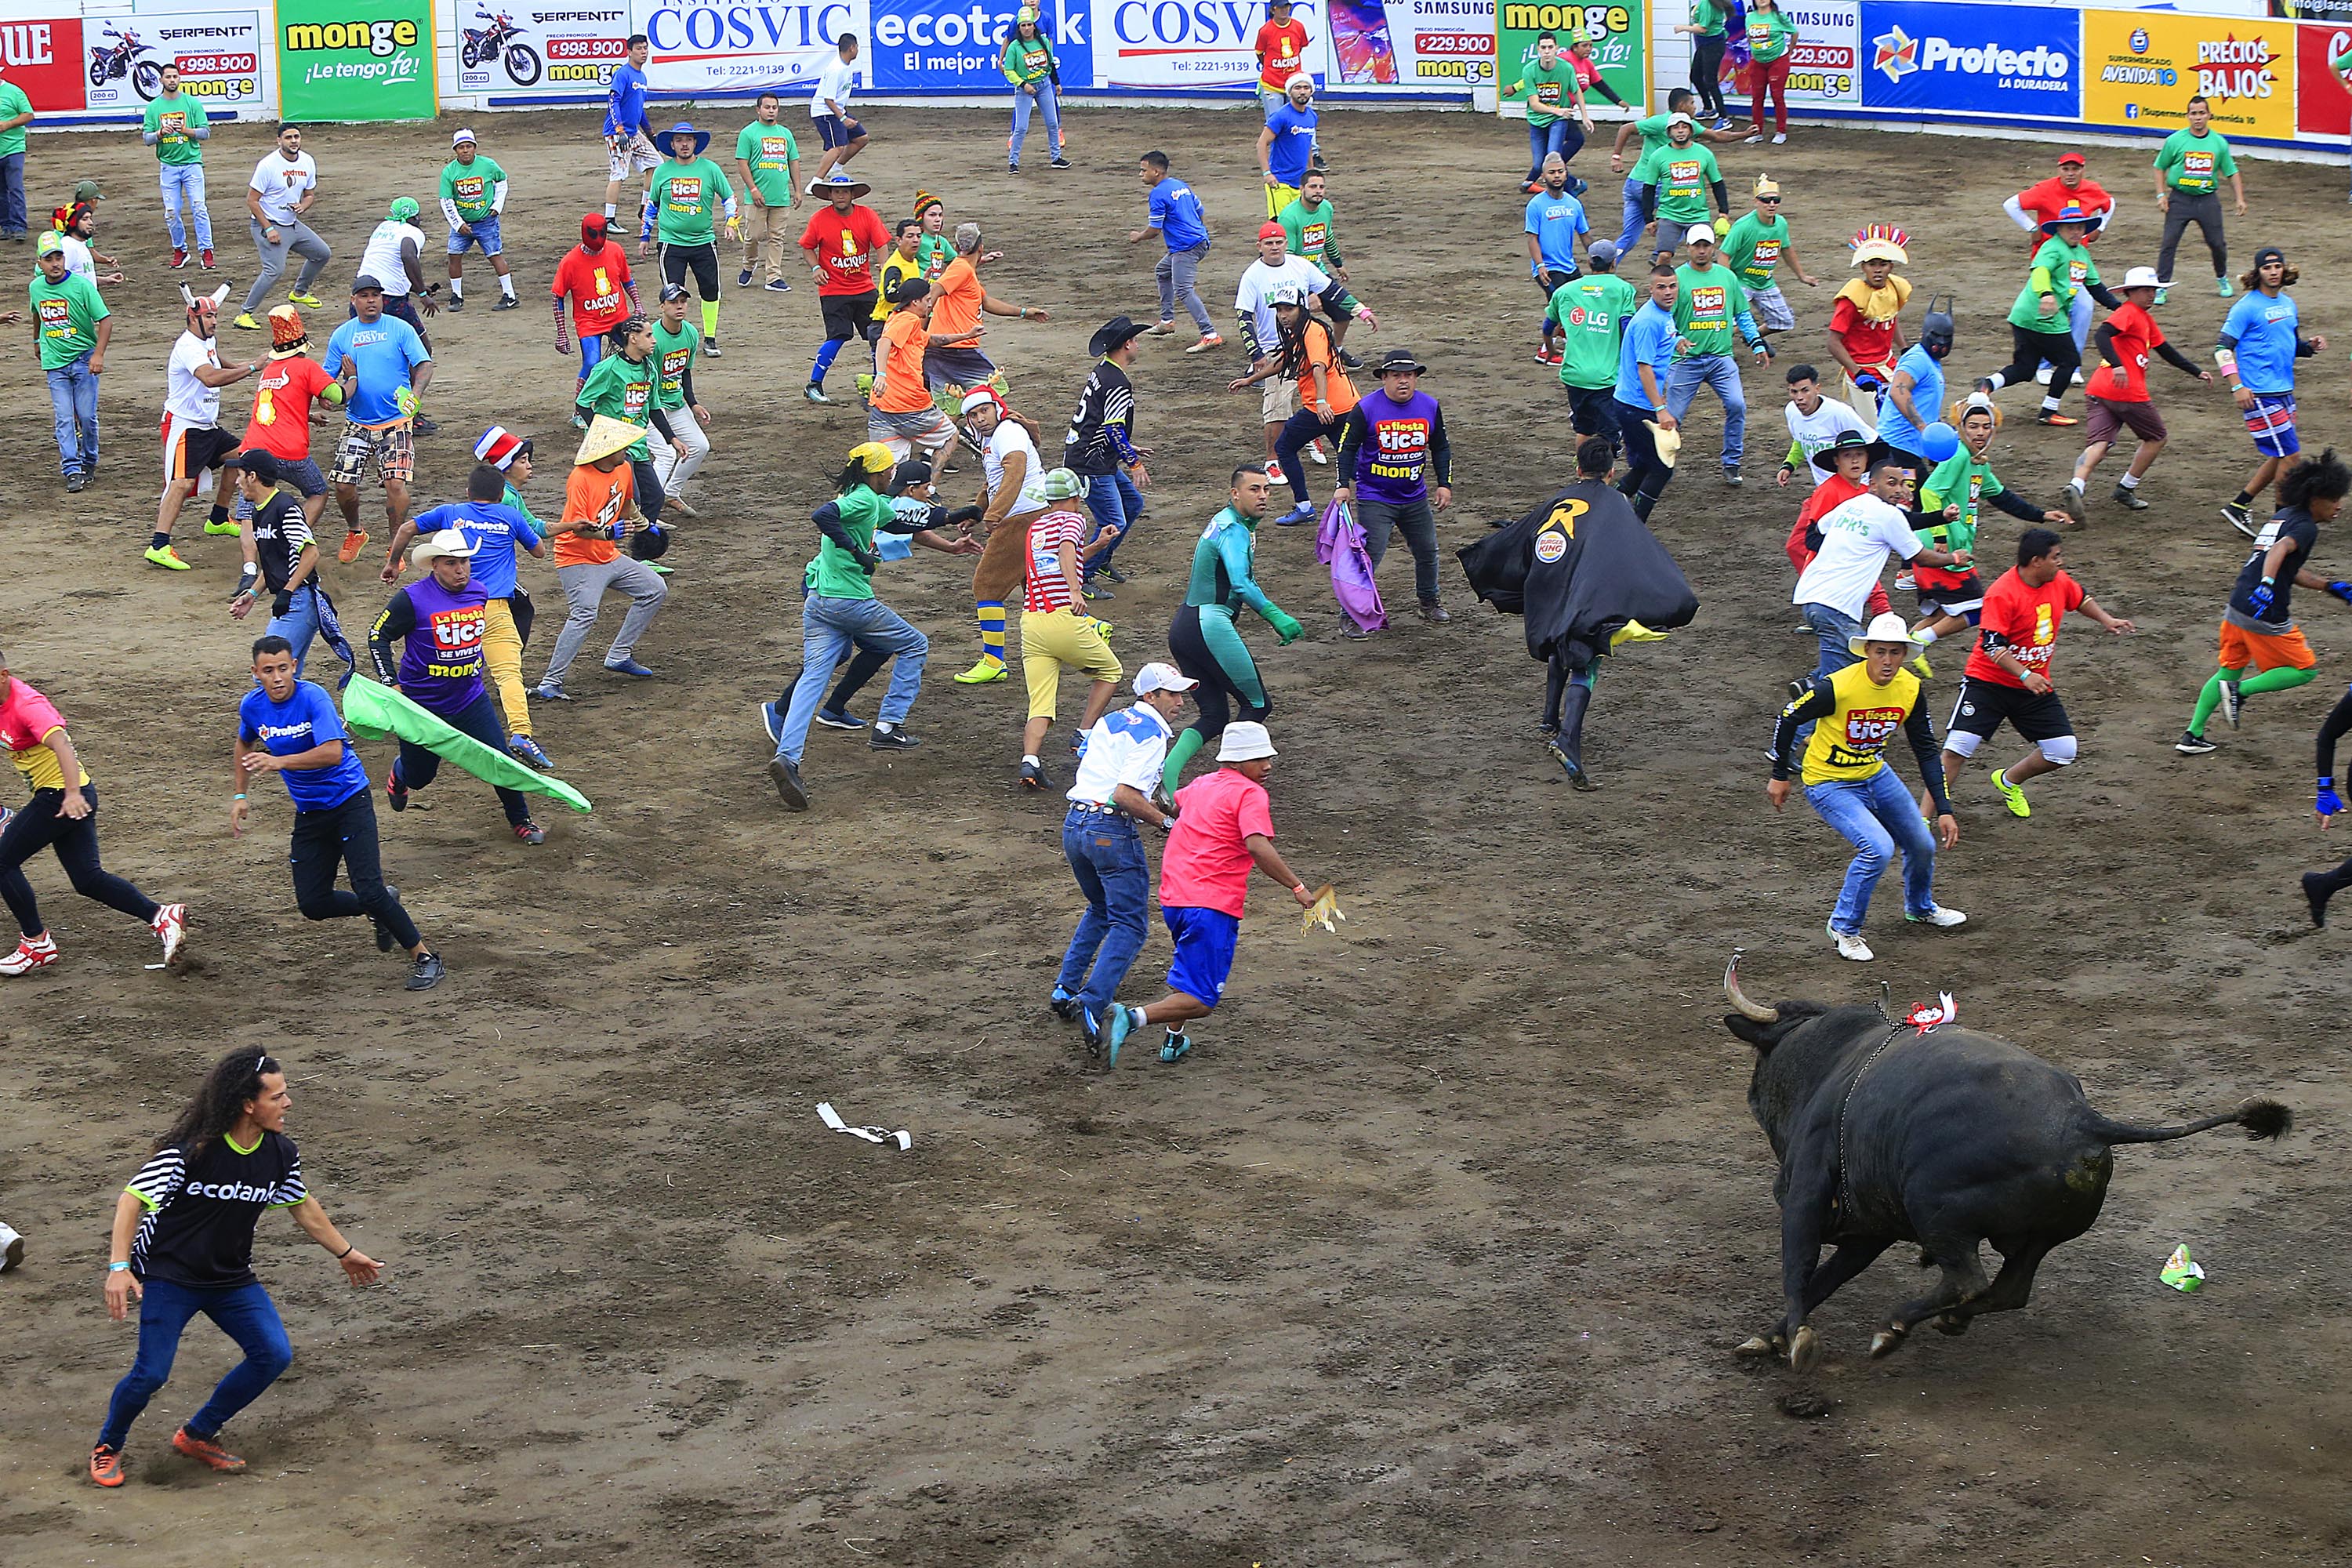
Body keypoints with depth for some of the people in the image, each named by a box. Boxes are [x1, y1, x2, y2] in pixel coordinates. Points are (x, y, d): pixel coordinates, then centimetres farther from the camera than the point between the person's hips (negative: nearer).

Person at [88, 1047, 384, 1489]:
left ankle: (197, 1435, 13)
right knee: (151, 1373, -15)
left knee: (275, 1354, -7)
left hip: (233, 1278, 6)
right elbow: (132, 1199, -20)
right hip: (169, 1274, -6)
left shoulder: (281, 1153, -5)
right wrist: (119, 1266, -32)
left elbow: (302, 1207, 14)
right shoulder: (189, 1149, -23)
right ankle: (108, 1446, 15)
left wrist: (345, 1253, 24)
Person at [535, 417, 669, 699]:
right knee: (585, 615, -27)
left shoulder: (624, 469, 3)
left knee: (655, 590, 12)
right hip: (578, 559, -9)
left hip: (610, 556, 9)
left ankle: (619, 656, 17)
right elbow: (578, 527, -29)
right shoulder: (580, 478, -23)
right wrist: (607, 533, -41)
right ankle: (549, 684, -26)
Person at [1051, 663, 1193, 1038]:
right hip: (1112, 831, -8)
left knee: (1100, 911, 27)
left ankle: (1064, 990, 21)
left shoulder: (1109, 721, 17)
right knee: (1128, 925, -2)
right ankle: (1091, 1004, -17)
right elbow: (1126, 795, -20)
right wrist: (1166, 822, -10)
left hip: (1073, 824, 8)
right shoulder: (1152, 736, -9)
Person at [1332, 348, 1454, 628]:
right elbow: (1347, 448, -8)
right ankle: (1350, 616, -7)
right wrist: (1343, 486, -18)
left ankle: (1429, 602, 39)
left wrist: (1444, 484, 8)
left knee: (1427, 551, 15)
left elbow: (1441, 448, 13)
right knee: (1369, 555, -14)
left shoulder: (1430, 407, 0)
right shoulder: (1366, 408, -13)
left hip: (1415, 497, 5)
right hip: (1374, 498, -5)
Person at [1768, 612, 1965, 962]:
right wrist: (1780, 775, -5)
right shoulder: (1836, 687, -29)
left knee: (1923, 845, 14)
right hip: (1829, 784, -6)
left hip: (1876, 774, 6)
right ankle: (1844, 927, -2)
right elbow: (1788, 718, -14)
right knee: (1878, 848, -23)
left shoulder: (1910, 689, -11)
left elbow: (1927, 752, -1)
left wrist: (1944, 810, -5)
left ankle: (1921, 907, 46)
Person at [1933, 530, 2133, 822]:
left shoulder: (2059, 581, -2)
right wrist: (2024, 675, -34)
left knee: (2064, 751, 1)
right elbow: (1991, 645, -26)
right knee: (1957, 748, -17)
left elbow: (2080, 598, 22)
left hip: (2035, 686, 6)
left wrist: (2106, 620, 15)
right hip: (1988, 682, -6)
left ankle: (2009, 781, 28)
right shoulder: (2002, 594, -23)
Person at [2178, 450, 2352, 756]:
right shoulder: (2305, 527, -10)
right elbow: (2280, 549, -31)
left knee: (2229, 670, 19)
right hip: (2266, 616, -9)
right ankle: (2241, 690, -3)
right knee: (2305, 669, 8)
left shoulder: (2285, 516, 19)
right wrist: (2267, 584, -46)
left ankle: (2192, 736, 15)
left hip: (2237, 608, 9)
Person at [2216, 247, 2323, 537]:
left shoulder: (2288, 303, 13)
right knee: (2291, 456, -8)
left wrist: (2310, 347, 3)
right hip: (2260, 394, -8)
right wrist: (2237, 386, -21)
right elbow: (2222, 348, -13)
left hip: (2284, 391, 8)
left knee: (2281, 457, 12)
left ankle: (2238, 506, 24)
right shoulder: (2247, 307, -10)